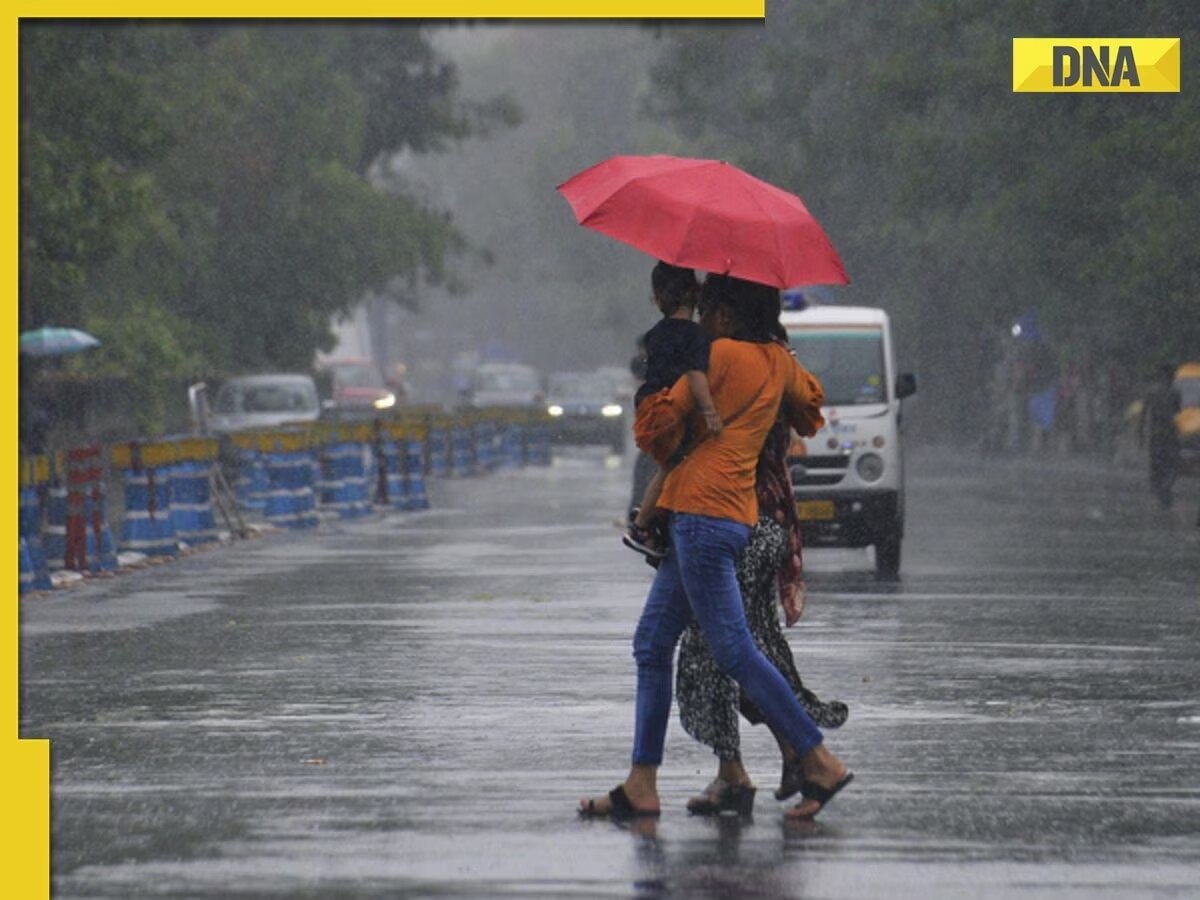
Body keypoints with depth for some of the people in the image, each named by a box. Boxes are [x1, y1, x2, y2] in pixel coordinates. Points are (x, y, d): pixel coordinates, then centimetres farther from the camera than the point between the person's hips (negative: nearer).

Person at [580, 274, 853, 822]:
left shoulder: (721, 354, -8)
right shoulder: (779, 362, 14)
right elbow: (808, 411, 32)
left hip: (703, 512, -9)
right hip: (736, 514, 9)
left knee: (734, 650, -8)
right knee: (652, 643, 10)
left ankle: (820, 762, -8)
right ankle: (641, 786, 7)